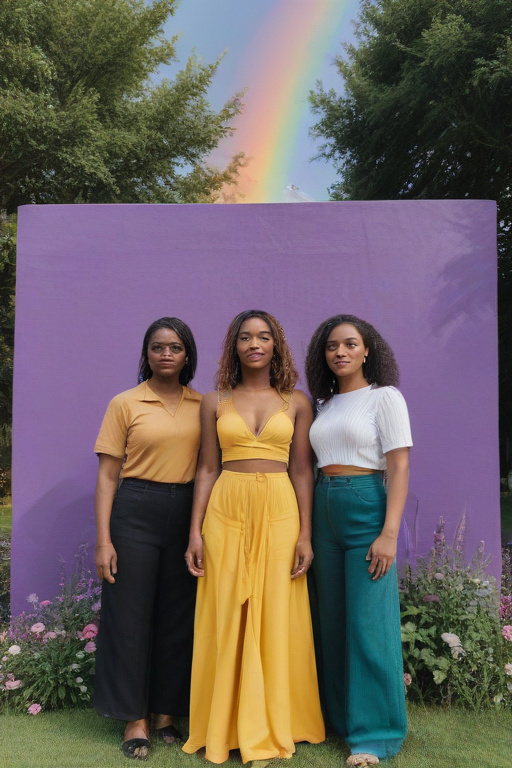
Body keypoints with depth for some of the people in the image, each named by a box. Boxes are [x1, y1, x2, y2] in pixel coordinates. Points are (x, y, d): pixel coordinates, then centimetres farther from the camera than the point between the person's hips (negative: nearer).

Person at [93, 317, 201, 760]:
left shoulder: (202, 406, 7)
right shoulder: (126, 404, 0)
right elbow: (107, 475, -1)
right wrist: (103, 540, -7)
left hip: (187, 512, 3)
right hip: (135, 512, -2)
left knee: (178, 616, 9)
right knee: (130, 614, 4)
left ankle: (167, 714, 27)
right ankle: (136, 719, 21)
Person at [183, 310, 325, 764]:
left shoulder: (296, 402, 5)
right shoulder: (215, 402, 7)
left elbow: (302, 471, 3)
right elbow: (207, 469, 6)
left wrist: (305, 534, -3)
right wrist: (196, 532, 0)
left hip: (279, 513, 0)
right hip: (226, 513, 1)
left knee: (276, 618, 5)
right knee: (226, 618, 6)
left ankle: (271, 727, 23)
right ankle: (226, 726, 24)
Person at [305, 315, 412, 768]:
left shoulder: (385, 397, -4)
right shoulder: (325, 405, 13)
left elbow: (399, 468, -10)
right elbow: (315, 465, 13)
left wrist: (389, 533, -17)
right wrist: (308, 528, 6)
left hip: (366, 509, -6)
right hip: (324, 511, 6)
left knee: (368, 623, -3)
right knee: (333, 620, 13)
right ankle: (341, 716, 29)